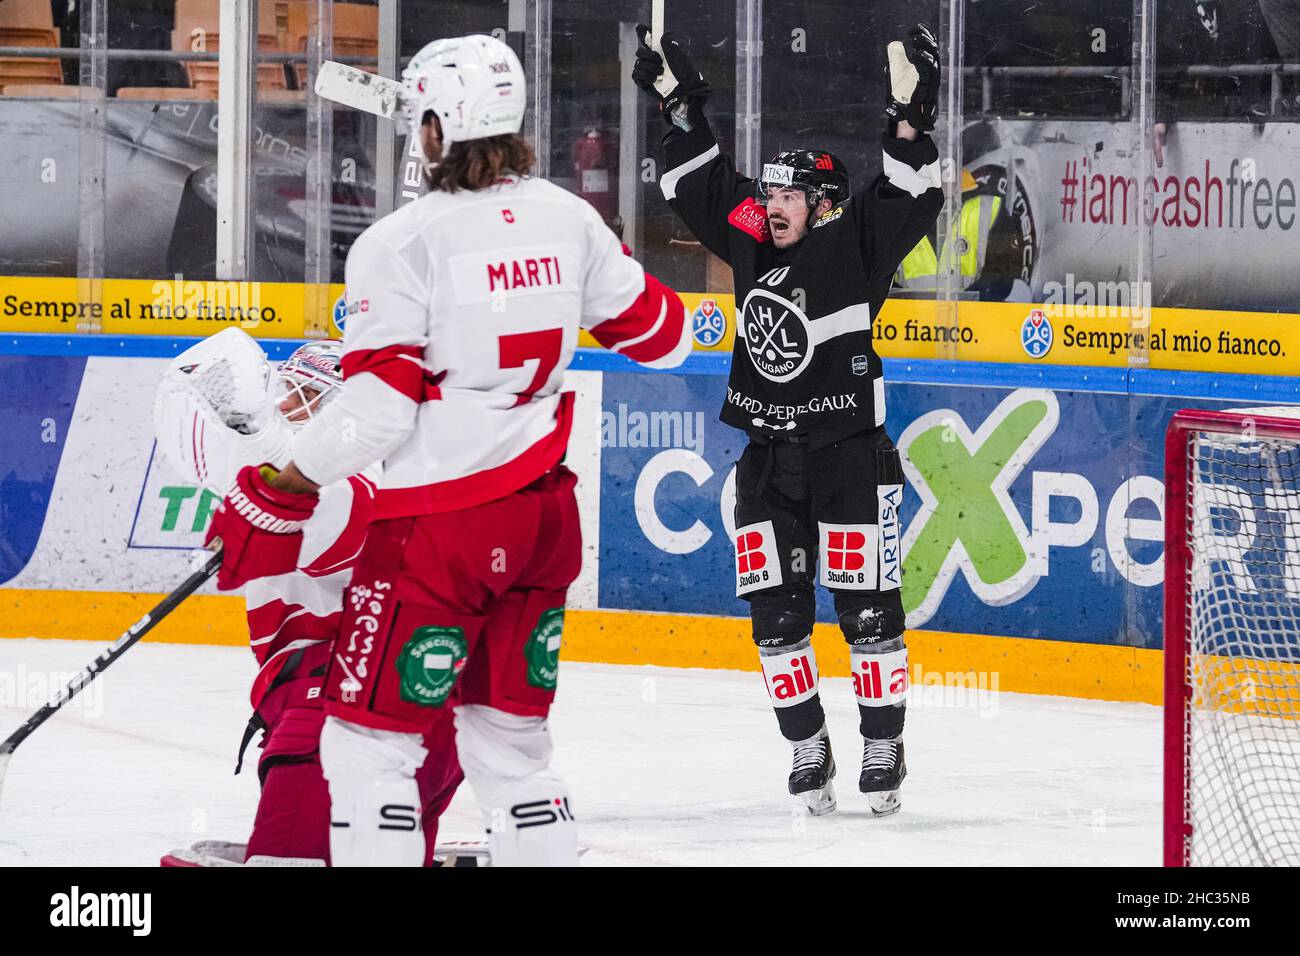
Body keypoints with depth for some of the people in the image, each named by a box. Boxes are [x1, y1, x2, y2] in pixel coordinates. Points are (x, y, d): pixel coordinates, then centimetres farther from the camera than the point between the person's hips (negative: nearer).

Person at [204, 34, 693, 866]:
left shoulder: (400, 243, -14)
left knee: (370, 739, 1)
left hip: (441, 526, -6)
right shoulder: (569, 220, 4)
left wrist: (279, 493, -8)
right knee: (513, 735, 16)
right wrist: (617, 271, 36)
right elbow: (660, 334, 15)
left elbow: (379, 407, -17)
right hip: (546, 516, 7)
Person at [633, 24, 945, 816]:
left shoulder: (853, 245, -6)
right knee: (776, 613, 4)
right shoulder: (752, 244, 8)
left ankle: (884, 748, 6)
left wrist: (910, 119, -28)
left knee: (867, 606, -4)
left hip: (850, 458, -6)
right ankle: (808, 749, 14)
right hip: (768, 457, 6)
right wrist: (681, 102, 13)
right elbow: (700, 185, 17)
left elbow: (909, 204, -19)